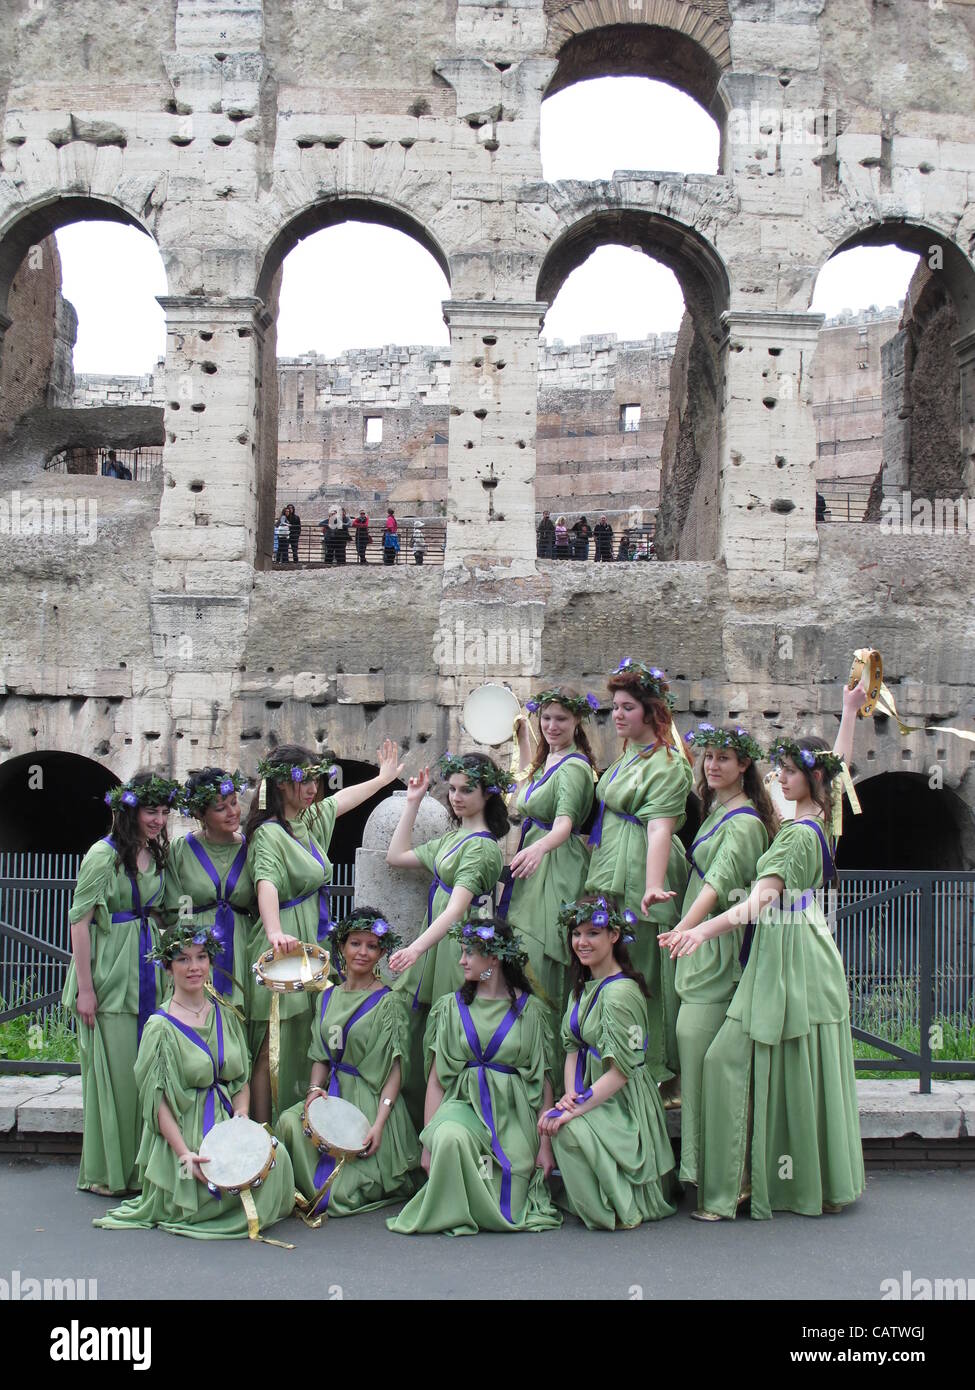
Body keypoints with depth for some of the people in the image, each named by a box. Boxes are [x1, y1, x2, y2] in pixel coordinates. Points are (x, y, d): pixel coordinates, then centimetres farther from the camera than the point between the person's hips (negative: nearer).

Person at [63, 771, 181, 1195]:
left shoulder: (156, 855, 10)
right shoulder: (104, 854, -12)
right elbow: (79, 921, -13)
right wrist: (84, 987, -15)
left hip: (147, 971, 7)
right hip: (110, 976, -7)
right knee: (112, 1069, -1)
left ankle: (138, 1166, 20)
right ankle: (105, 1172, 12)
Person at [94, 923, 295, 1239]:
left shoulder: (225, 1016, 12)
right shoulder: (161, 1027, -5)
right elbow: (157, 1099, -10)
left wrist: (241, 1118, -7)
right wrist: (184, 1151, -20)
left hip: (226, 1123, 5)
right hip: (183, 1131, -4)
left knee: (275, 1155, -23)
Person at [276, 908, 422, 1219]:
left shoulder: (389, 1002, -4)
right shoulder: (328, 998, 13)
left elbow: (395, 1068, -9)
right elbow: (321, 1057, 15)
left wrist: (379, 1123, -20)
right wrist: (315, 1089, -8)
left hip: (373, 1101, -5)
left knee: (344, 1194, -18)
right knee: (290, 1121, -27)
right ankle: (305, 1191, 0)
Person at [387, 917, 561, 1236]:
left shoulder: (529, 1009, 7)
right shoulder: (450, 1007, 11)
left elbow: (544, 1080, 5)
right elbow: (436, 1079, 6)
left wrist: (545, 1144, -3)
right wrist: (428, 1139, -5)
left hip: (513, 1113, -1)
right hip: (462, 1102, 1)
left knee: (506, 1212, -16)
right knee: (449, 1137, -36)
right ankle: (454, 1214, -7)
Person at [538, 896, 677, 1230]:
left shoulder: (621, 992, -20)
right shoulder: (582, 986, 9)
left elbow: (620, 1071, -22)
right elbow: (573, 1046, 7)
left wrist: (575, 1110, -23)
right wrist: (570, 1093, -11)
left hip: (623, 1102, -9)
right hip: (593, 1093, 9)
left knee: (567, 1128, -29)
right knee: (550, 1119, -13)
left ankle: (617, 1211, -11)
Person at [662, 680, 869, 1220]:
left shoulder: (797, 833, -17)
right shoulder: (822, 817, 8)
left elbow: (761, 900, -27)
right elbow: (838, 766, 26)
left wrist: (703, 930, -37)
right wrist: (850, 712, 35)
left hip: (788, 955, -9)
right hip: (800, 948, 9)